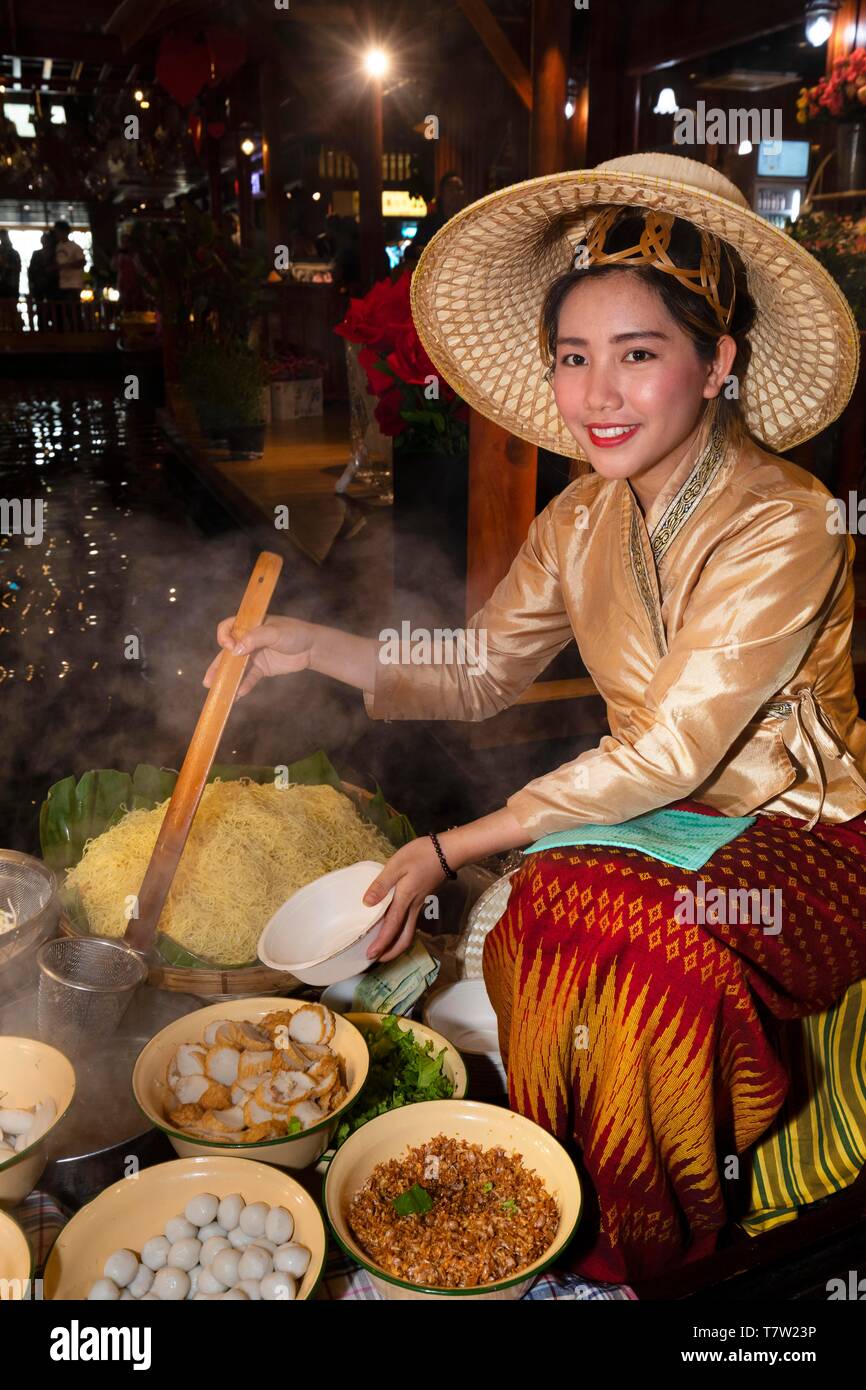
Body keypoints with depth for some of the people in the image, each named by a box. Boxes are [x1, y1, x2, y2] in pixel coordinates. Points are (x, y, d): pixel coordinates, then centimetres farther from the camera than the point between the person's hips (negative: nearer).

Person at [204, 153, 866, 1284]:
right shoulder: (585, 518, 0)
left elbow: (665, 757, -24)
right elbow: (478, 675, 5)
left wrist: (453, 848, -22)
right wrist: (318, 647, -11)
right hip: (656, 816, 5)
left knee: (647, 953, -31)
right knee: (554, 910, -25)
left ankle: (638, 1255, -1)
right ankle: (569, 1228, -1)